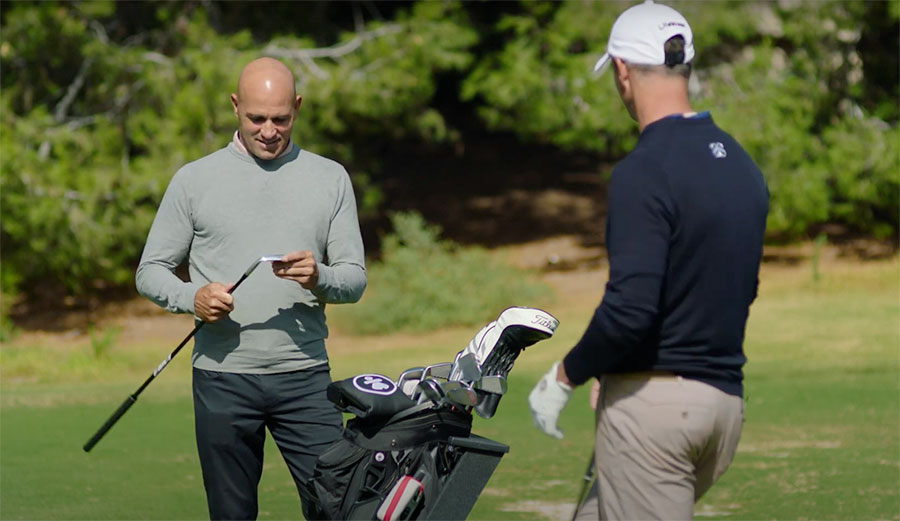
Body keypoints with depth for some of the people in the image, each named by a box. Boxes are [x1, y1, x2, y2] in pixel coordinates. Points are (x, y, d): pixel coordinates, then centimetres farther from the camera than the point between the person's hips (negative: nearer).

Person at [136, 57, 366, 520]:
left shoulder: (331, 179, 10)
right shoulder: (194, 180, 7)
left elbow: (354, 277, 8)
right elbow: (150, 271, 8)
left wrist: (320, 279, -15)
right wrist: (192, 298, -13)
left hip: (305, 376, 0)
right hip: (222, 378, 0)